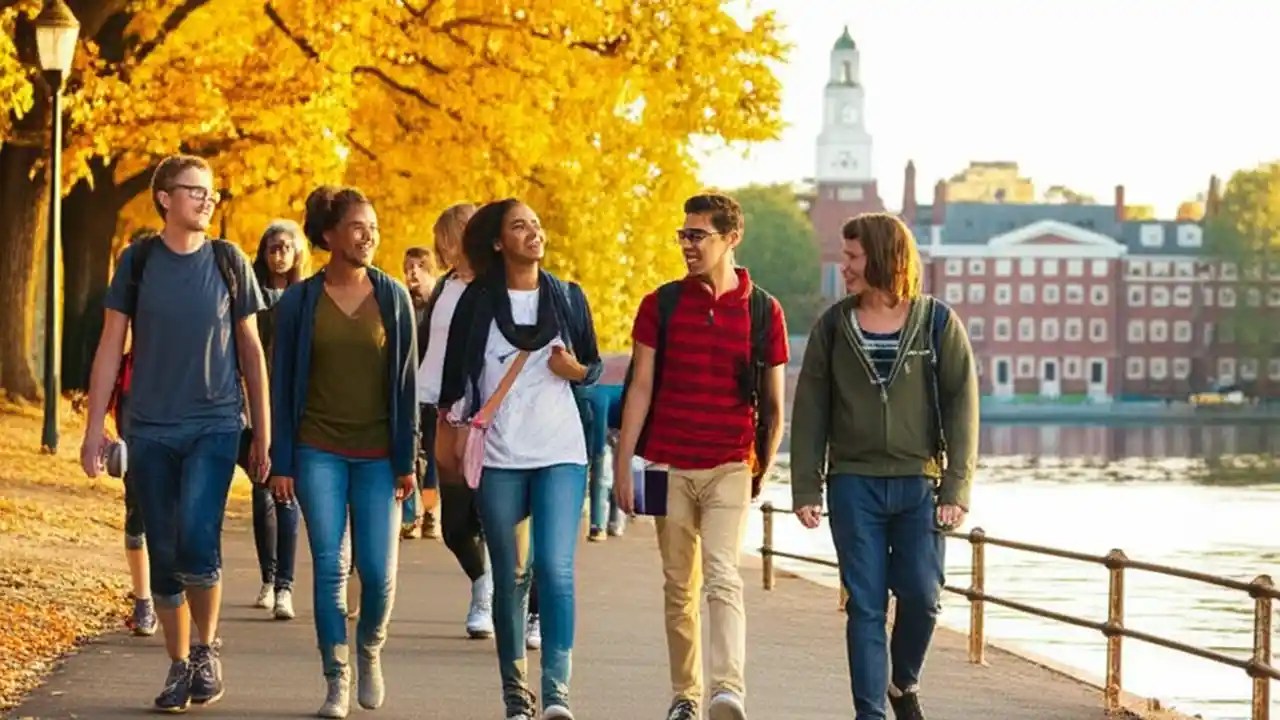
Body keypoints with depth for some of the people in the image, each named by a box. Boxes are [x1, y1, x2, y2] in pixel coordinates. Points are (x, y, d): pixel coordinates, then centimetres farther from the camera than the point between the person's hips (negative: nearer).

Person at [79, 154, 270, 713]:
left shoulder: (229, 262, 3)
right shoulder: (138, 261, 2)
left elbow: (251, 350, 8)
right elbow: (111, 347, 5)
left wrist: (263, 433, 6)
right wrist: (94, 427, -1)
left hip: (215, 426, -1)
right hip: (150, 430, 1)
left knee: (197, 542, -18)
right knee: (163, 555, 4)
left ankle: (207, 649, 3)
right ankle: (179, 666, 17)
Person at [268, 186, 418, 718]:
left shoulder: (392, 298, 4)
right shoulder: (300, 301, 1)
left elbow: (406, 381, 5)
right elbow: (283, 384, 3)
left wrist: (407, 460, 0)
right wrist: (282, 462, -1)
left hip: (378, 454, 1)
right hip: (319, 452, 0)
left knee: (378, 571, -4)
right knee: (329, 568, -3)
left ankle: (370, 650, 25)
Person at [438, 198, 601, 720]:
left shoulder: (567, 297, 8)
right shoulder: (478, 301, 3)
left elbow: (593, 367, 16)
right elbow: (457, 374, 5)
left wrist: (575, 369, -6)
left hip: (560, 452, 0)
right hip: (499, 456, 0)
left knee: (556, 568, -15)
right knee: (509, 578, 4)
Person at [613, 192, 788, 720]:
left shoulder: (762, 312, 2)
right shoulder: (661, 305, 5)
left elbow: (773, 404, 8)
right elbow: (640, 388, 4)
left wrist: (764, 472, 7)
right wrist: (622, 467, 0)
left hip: (730, 467, -2)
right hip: (669, 466, 2)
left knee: (722, 576, -17)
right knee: (679, 585, 7)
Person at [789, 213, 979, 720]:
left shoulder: (938, 324, 1)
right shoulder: (833, 327, 5)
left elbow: (962, 407, -1)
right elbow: (809, 411, 5)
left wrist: (956, 487, -8)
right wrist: (806, 489, -1)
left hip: (919, 484, -1)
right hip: (854, 484, 1)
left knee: (921, 595, -4)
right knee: (865, 606, -1)